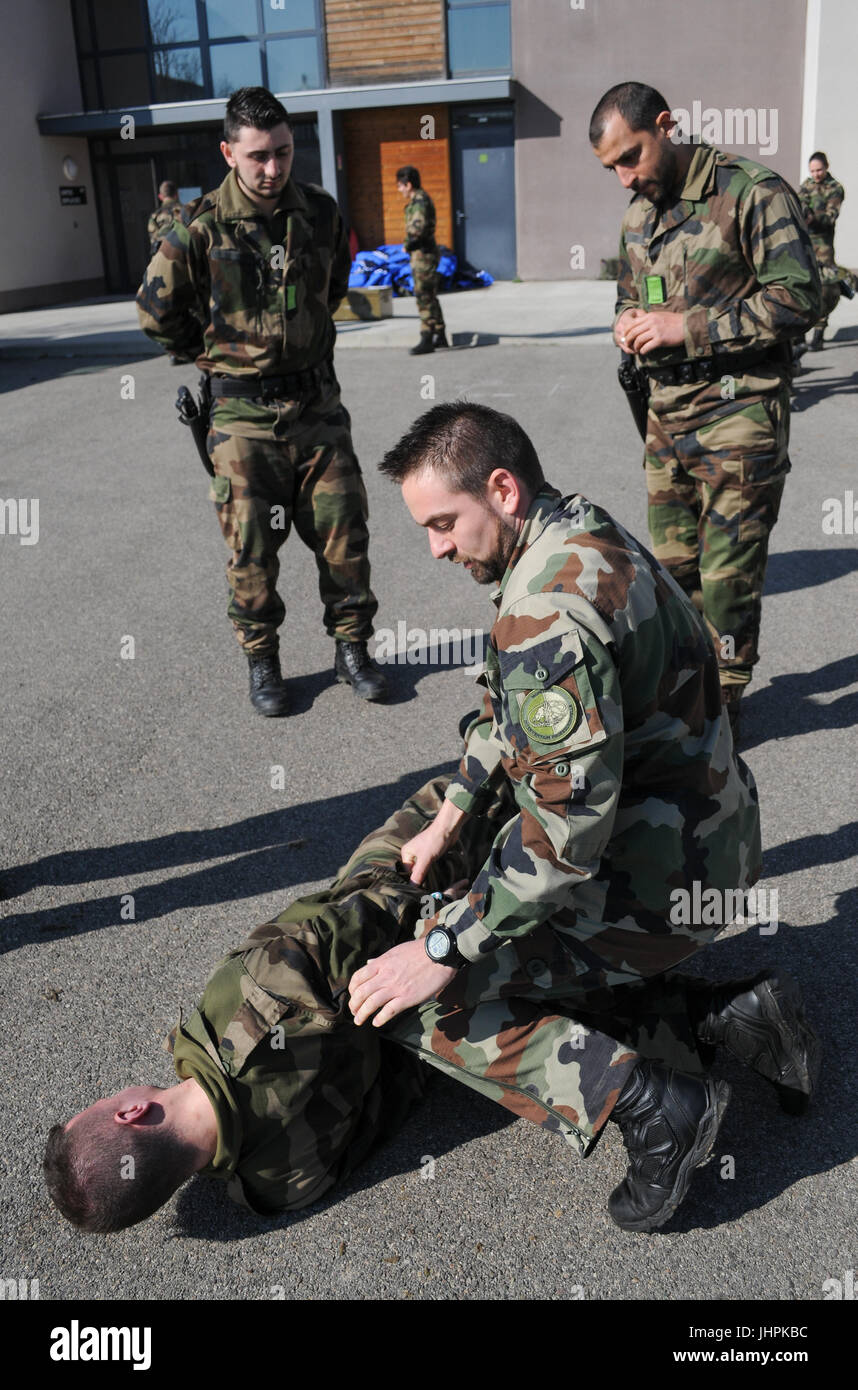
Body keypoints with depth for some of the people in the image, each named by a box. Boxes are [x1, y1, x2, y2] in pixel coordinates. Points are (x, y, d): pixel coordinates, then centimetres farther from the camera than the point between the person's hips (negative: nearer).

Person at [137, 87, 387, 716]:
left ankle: (353, 650, 18)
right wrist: (222, 355, 10)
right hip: (244, 412, -3)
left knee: (344, 532, 3)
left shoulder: (319, 211, 3)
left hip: (318, 402, 3)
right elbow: (157, 313, 3)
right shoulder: (201, 228, -9)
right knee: (252, 546, 0)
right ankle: (262, 662, 18)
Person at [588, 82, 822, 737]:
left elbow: (799, 300, -15)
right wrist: (629, 325, 1)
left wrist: (689, 328, -18)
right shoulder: (639, 215, 13)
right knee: (672, 562, 12)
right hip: (667, 412, 7)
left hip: (739, 412, -7)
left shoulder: (751, 190, -10)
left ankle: (723, 702, 14)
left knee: (727, 572, -3)